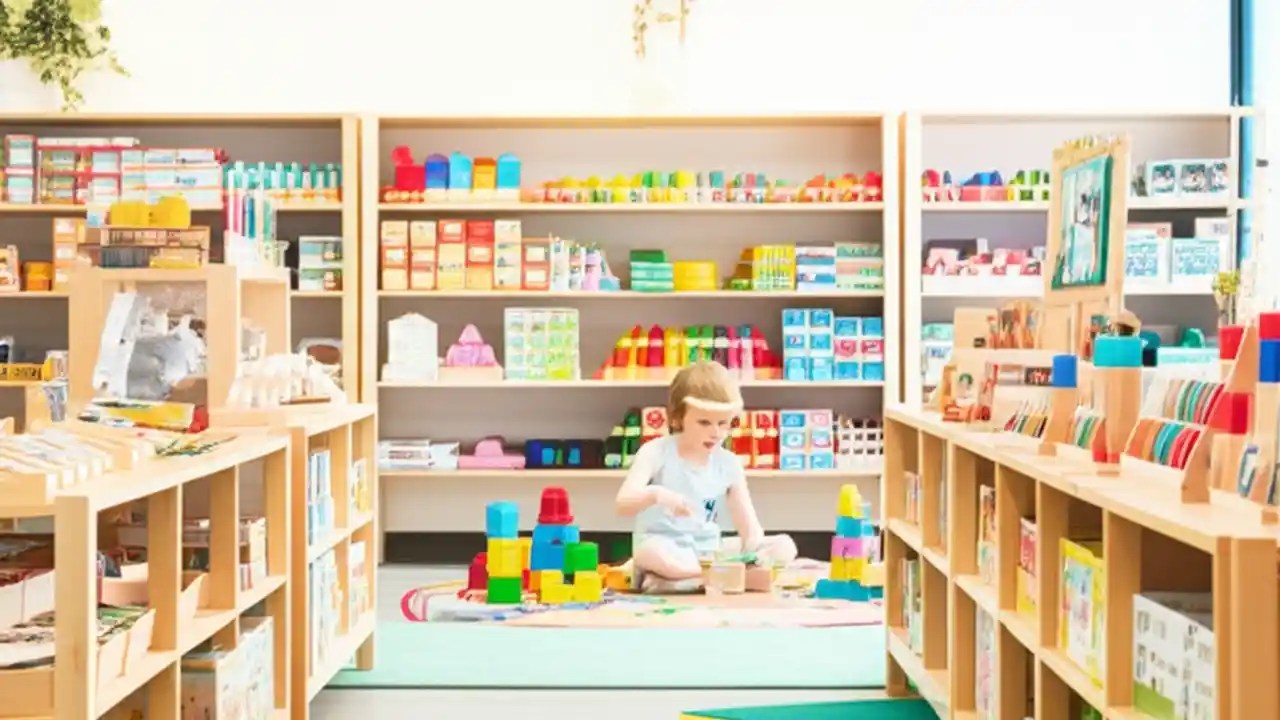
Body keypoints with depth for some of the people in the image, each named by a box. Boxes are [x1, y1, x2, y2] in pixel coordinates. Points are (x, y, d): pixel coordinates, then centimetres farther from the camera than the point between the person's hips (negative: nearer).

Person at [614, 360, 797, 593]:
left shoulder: (729, 464, 4)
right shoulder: (656, 452, -7)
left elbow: (750, 529, 4)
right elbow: (623, 505, -18)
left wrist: (753, 547, -21)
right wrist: (655, 494, -40)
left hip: (709, 553, 6)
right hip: (667, 549, -5)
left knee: (784, 546, -13)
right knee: (653, 552, -41)